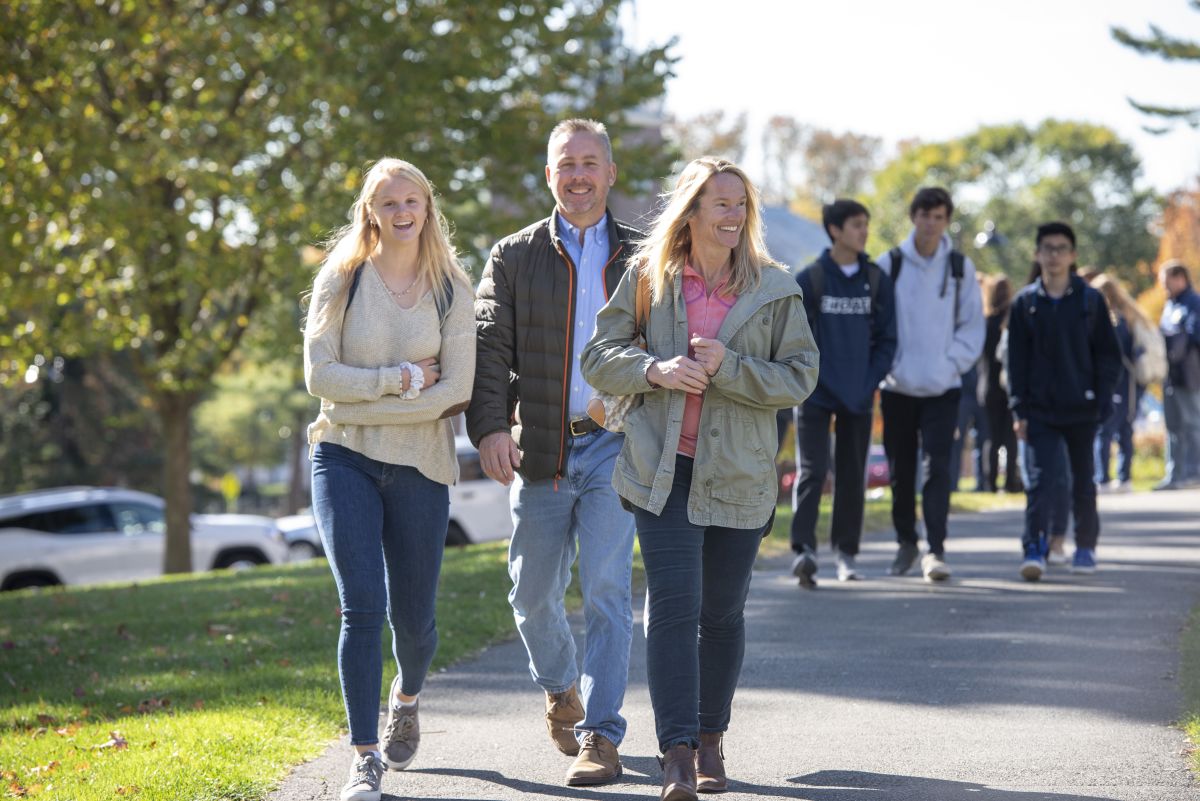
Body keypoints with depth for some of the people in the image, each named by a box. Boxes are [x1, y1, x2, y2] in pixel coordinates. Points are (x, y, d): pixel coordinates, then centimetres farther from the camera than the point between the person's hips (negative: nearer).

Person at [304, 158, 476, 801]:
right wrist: (403, 378, -12)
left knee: (413, 616, 7)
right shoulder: (340, 279, 3)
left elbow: (456, 390, -6)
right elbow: (320, 375, -5)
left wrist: (364, 406, -10)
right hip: (345, 461, -1)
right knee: (362, 607, -13)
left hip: (419, 465, 1)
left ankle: (406, 699, 41)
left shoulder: (451, 289, 3)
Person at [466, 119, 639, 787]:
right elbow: (490, 349, 0)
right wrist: (490, 427, -15)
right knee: (534, 595, 9)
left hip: (615, 446, -1)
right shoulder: (514, 257, 8)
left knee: (608, 591, -10)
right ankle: (562, 691, 37)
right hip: (541, 451, 2)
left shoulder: (643, 257, 8)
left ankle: (601, 737, -8)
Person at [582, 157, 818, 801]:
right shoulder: (648, 276, 3)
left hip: (738, 473, 1)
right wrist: (654, 369, -14)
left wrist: (727, 368, -16)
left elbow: (800, 377, -3)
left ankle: (710, 740, 26)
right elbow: (598, 355, 4)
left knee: (721, 613, 10)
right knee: (673, 606, -11)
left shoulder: (774, 289, 1)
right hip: (663, 468, -1)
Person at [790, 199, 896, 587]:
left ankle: (845, 552, 19)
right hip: (815, 394, -3)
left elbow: (886, 339, 8)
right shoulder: (809, 279, -2)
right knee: (812, 470, -13)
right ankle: (804, 548, -21)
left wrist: (869, 383, -3)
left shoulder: (877, 280, 6)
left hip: (859, 397, 3)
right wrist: (808, 378, -9)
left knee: (852, 476, 9)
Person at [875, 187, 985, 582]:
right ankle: (906, 542, 24)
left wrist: (952, 364, -5)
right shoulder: (890, 264, 1)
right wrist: (887, 364, -6)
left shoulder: (960, 267, 3)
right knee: (900, 470, 8)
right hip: (898, 386, 1)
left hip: (943, 388, -1)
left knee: (937, 467, -11)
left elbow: (972, 325, 8)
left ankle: (935, 550, -13)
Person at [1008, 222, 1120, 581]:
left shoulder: (1090, 300, 2)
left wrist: (1103, 399, -6)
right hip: (1040, 410, 0)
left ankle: (1085, 547, 25)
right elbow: (1017, 360, 4)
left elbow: (1108, 354, 4)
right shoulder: (1025, 303, 3)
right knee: (1038, 480, -11)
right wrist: (1019, 409, -3)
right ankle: (1034, 549, -15)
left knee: (1083, 481, 11)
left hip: (1082, 407, 0)